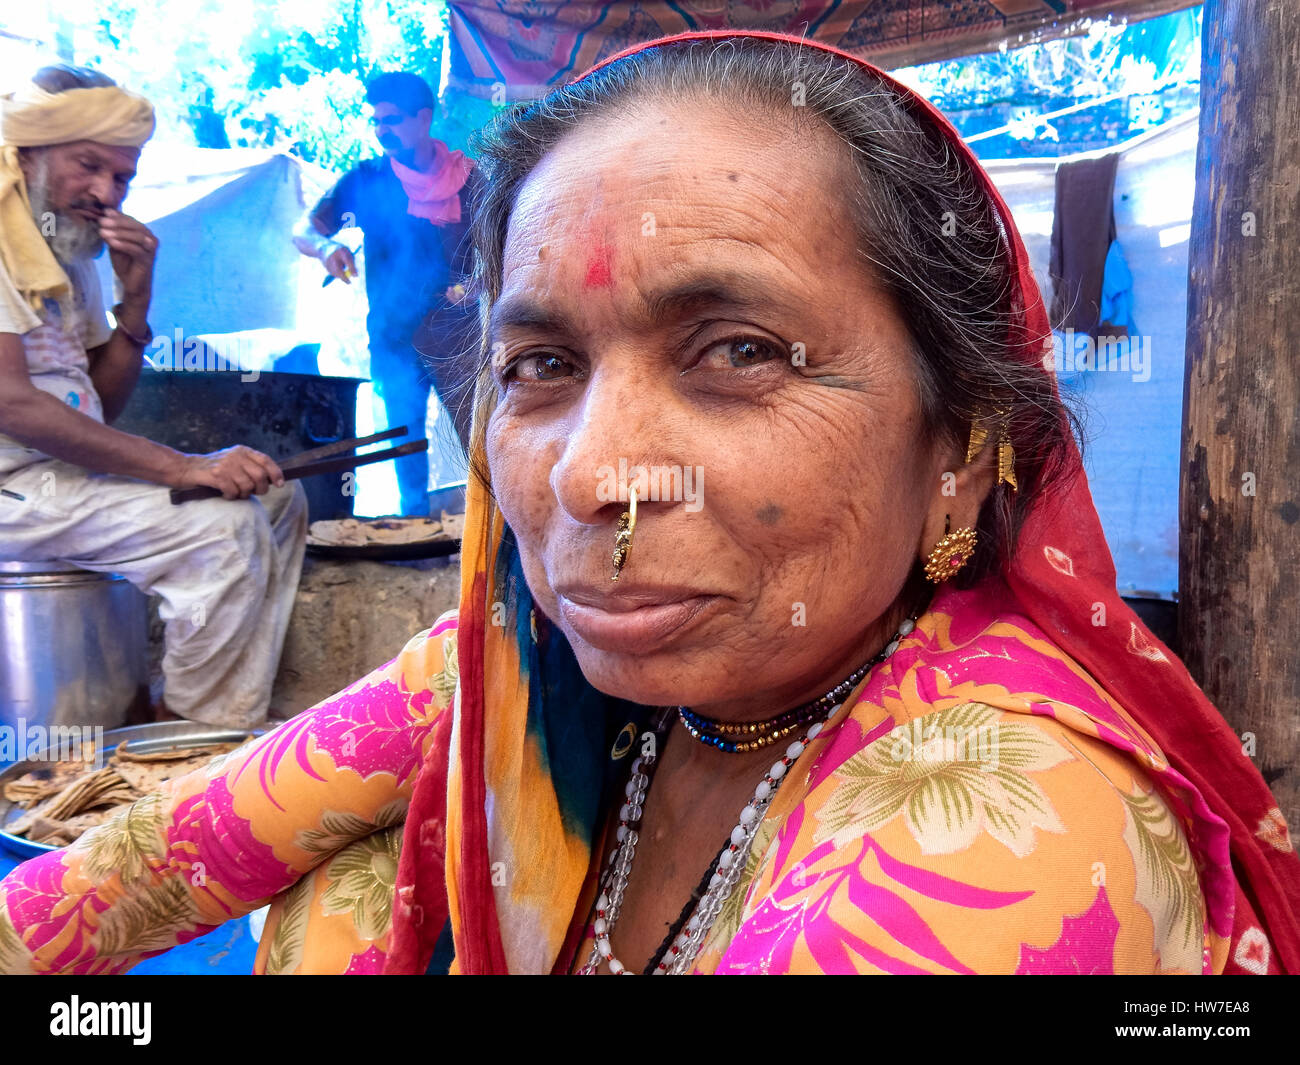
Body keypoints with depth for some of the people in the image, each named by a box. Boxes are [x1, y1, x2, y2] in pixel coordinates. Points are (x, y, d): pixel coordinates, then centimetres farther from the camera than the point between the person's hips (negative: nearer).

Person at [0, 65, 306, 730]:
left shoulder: (70, 254, 14)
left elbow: (100, 411, 12)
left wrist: (136, 298, -2)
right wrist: (182, 468, -28)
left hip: (65, 469, 9)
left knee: (277, 497, 4)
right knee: (221, 527, -25)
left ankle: (235, 717, 5)